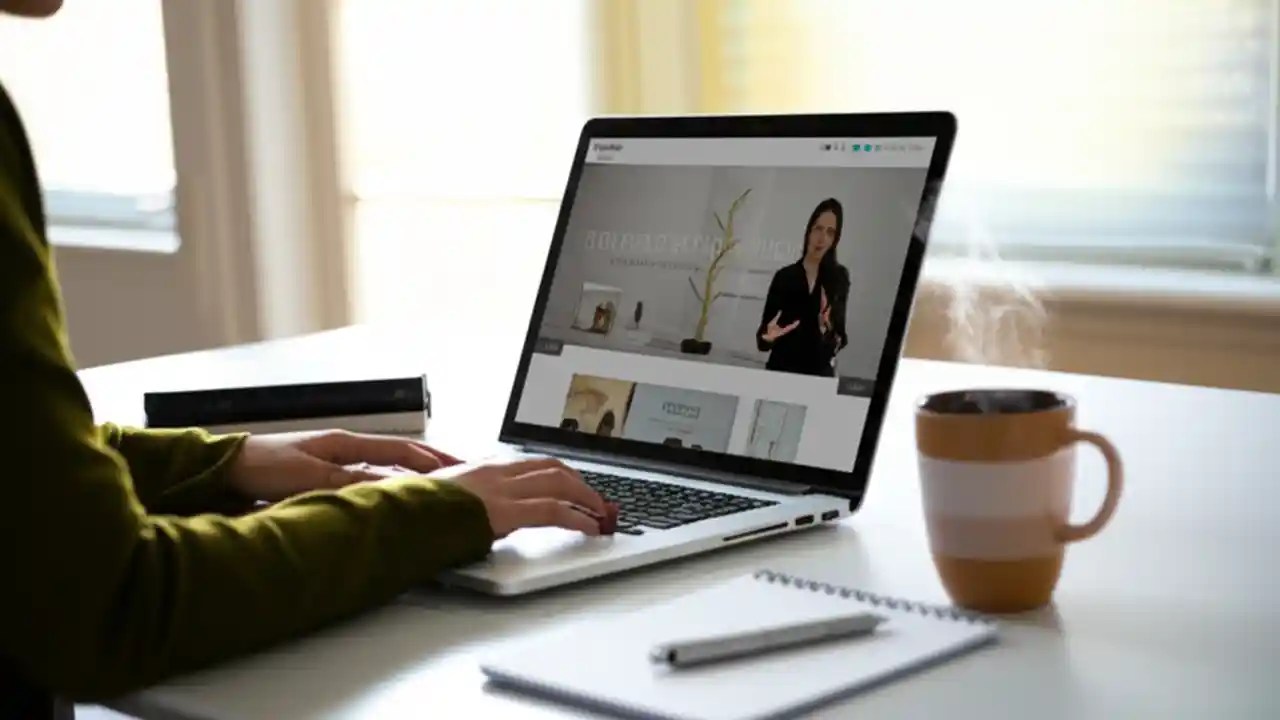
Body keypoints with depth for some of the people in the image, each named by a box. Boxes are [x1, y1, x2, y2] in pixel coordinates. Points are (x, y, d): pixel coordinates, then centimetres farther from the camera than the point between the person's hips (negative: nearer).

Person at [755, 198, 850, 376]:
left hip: (819, 372, 1)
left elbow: (840, 334, 5)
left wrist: (829, 333, -15)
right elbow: (763, 333, -1)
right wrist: (768, 336, -22)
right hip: (781, 369, -1)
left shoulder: (839, 277, 4)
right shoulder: (784, 276, 0)